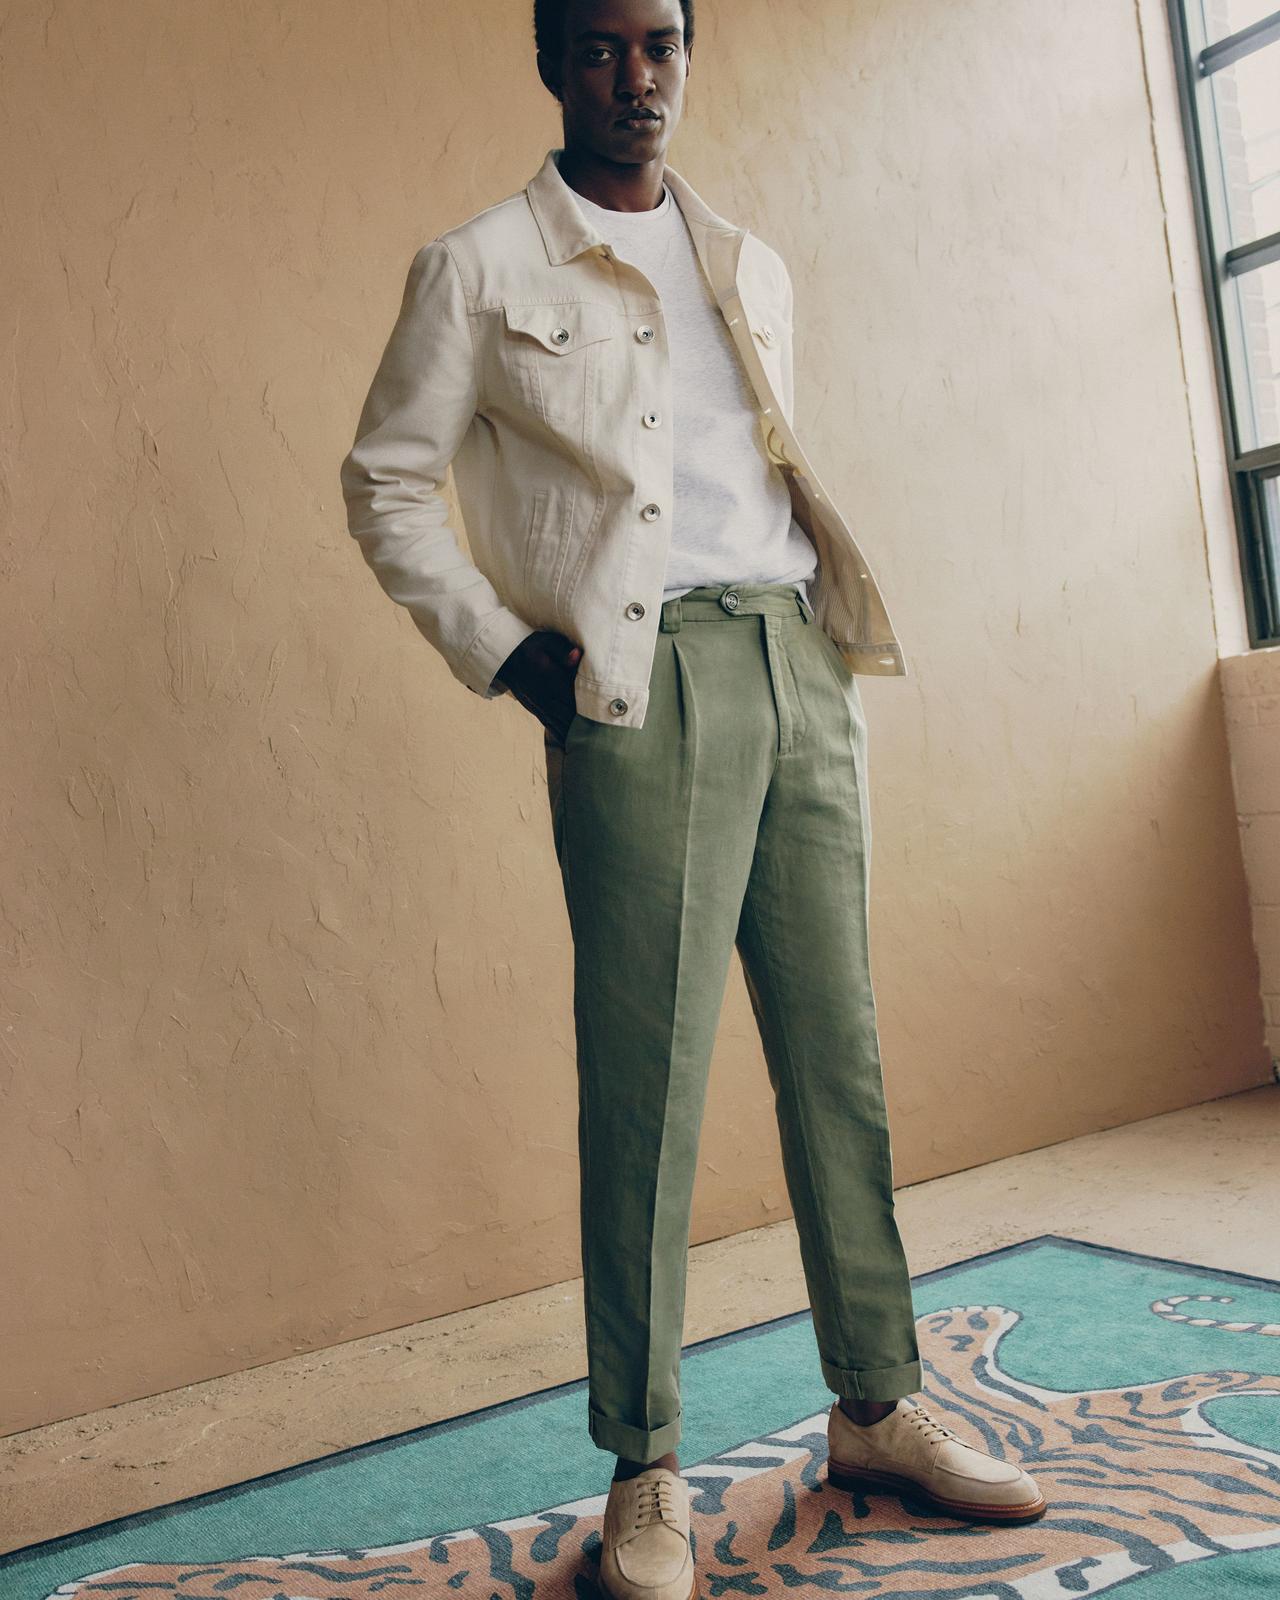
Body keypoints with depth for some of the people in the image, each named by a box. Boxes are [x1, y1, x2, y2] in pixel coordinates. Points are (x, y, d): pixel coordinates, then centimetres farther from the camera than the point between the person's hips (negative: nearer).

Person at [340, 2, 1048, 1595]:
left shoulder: (753, 267, 22)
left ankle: (878, 1407, 21)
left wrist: (837, 639, 12)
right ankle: (644, 1468, 9)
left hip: (799, 663, 6)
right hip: (642, 684, -5)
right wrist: (503, 649, -6)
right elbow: (385, 482, 4)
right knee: (644, 1076, -5)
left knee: (840, 1054, 7)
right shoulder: (478, 268, 6)